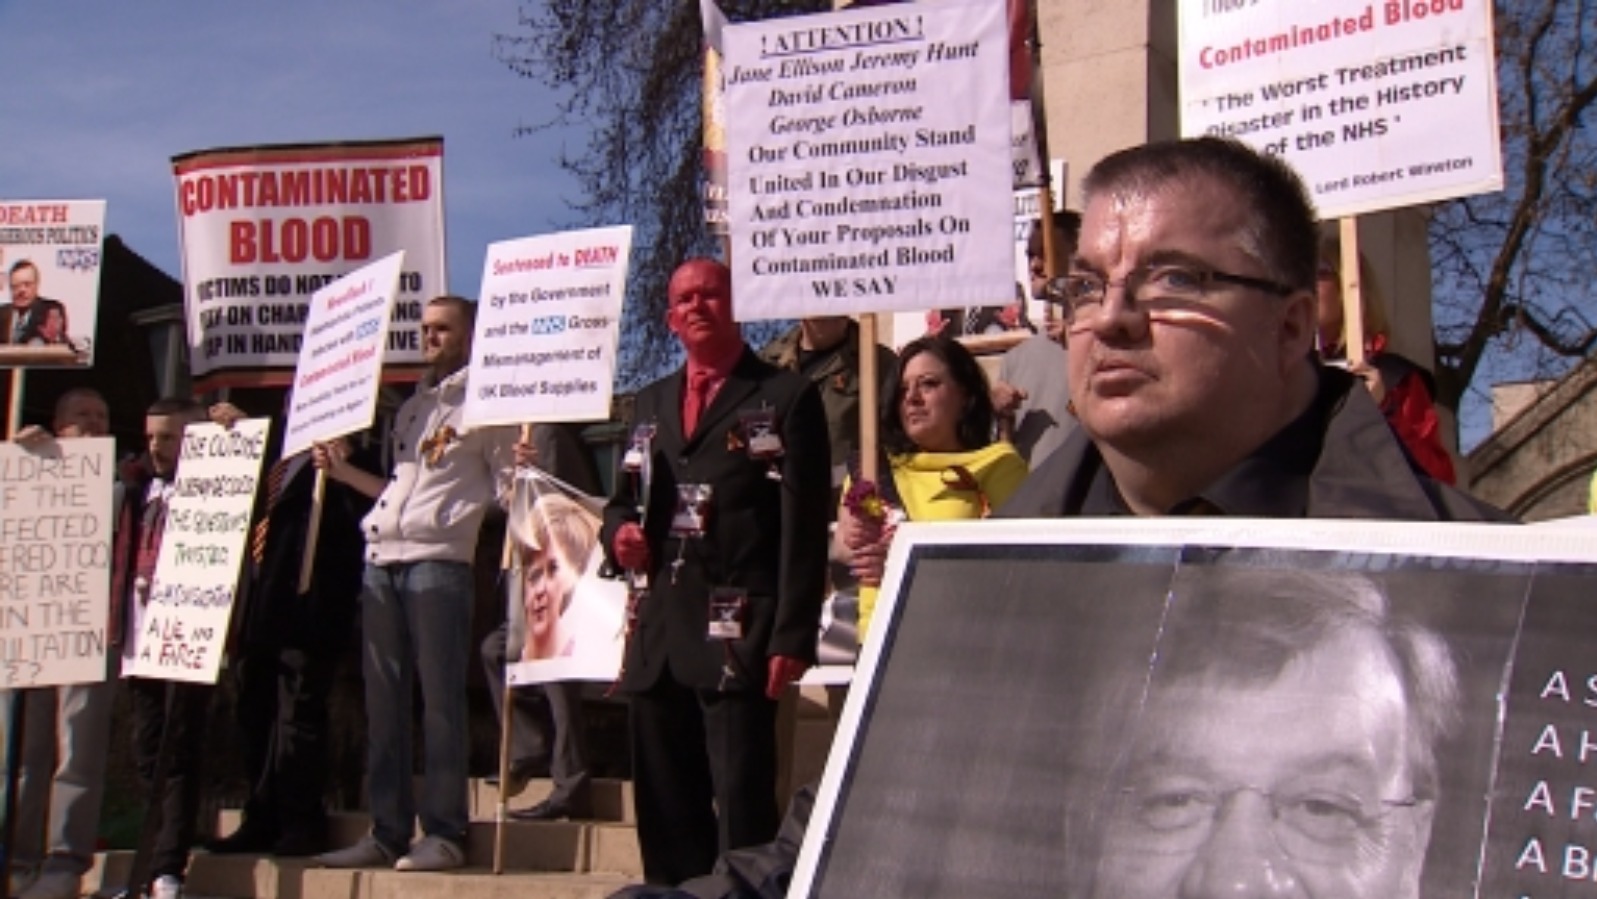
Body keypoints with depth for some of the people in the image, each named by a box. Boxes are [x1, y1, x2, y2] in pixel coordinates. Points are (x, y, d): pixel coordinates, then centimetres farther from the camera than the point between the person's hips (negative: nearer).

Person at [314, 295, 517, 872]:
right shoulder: (412, 407, 24)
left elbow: (507, 484, -5)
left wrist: (523, 471, -25)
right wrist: (344, 471, 20)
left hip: (439, 560, -8)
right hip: (381, 560, 8)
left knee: (440, 698, -6)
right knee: (383, 701, 7)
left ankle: (445, 833, -2)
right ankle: (388, 830, 11)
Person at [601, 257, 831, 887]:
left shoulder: (786, 396, 1)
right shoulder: (651, 402, 21)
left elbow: (804, 526, -6)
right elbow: (623, 498, 26)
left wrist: (793, 637, -14)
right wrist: (620, 529, 1)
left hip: (739, 632, -6)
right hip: (657, 632, 6)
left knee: (742, 809, -6)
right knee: (664, 811, 10)